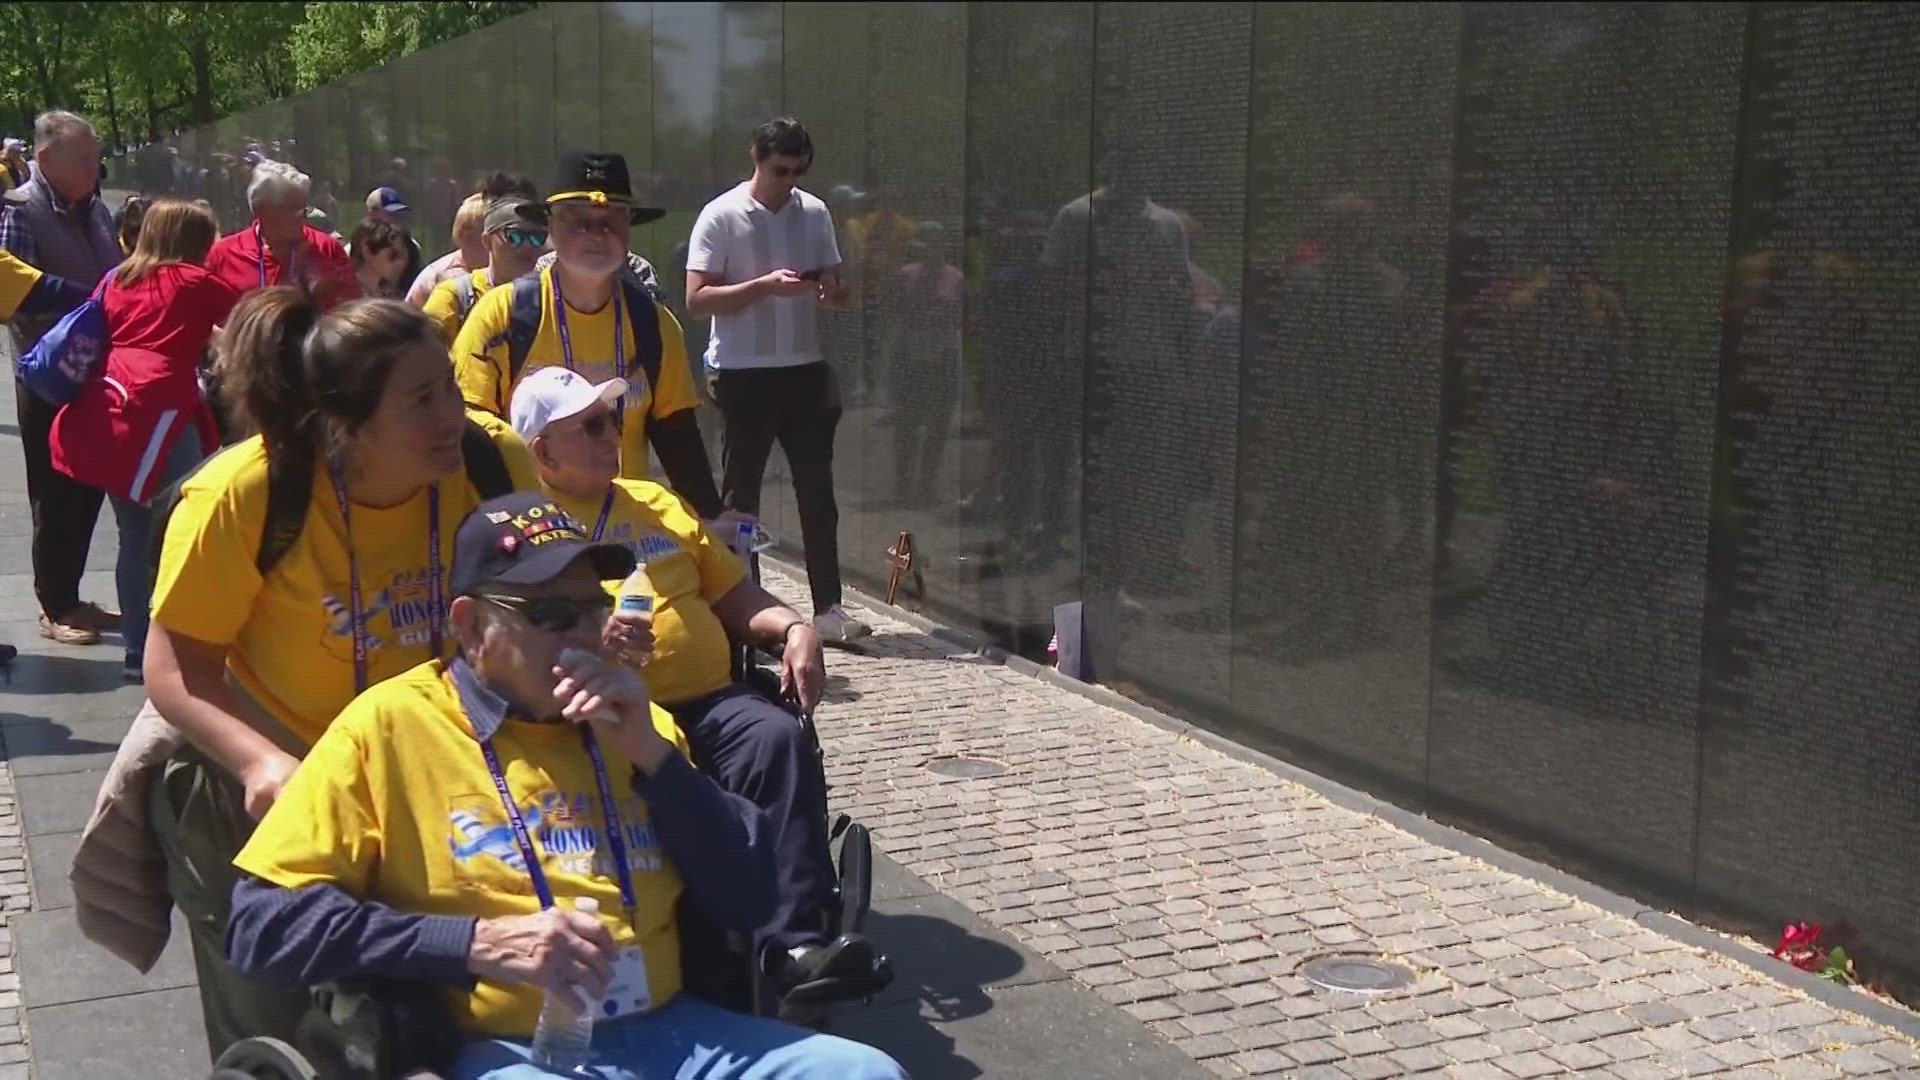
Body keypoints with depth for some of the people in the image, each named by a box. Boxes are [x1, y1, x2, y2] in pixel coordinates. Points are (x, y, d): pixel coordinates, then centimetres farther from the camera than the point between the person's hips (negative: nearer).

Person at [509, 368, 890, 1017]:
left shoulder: (655, 503, 26)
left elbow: (736, 597, 28)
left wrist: (794, 629, 8)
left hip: (709, 700, 5)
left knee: (778, 738, -28)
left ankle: (796, 941, -33)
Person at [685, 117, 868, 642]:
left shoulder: (814, 213, 9)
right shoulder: (721, 216, -5)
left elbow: (835, 287, 17)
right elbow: (697, 300, -10)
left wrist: (831, 288, -7)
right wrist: (766, 286, -21)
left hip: (805, 369, 4)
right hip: (743, 374, -4)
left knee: (818, 491, 2)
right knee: (740, 493, 5)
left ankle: (829, 607, 6)